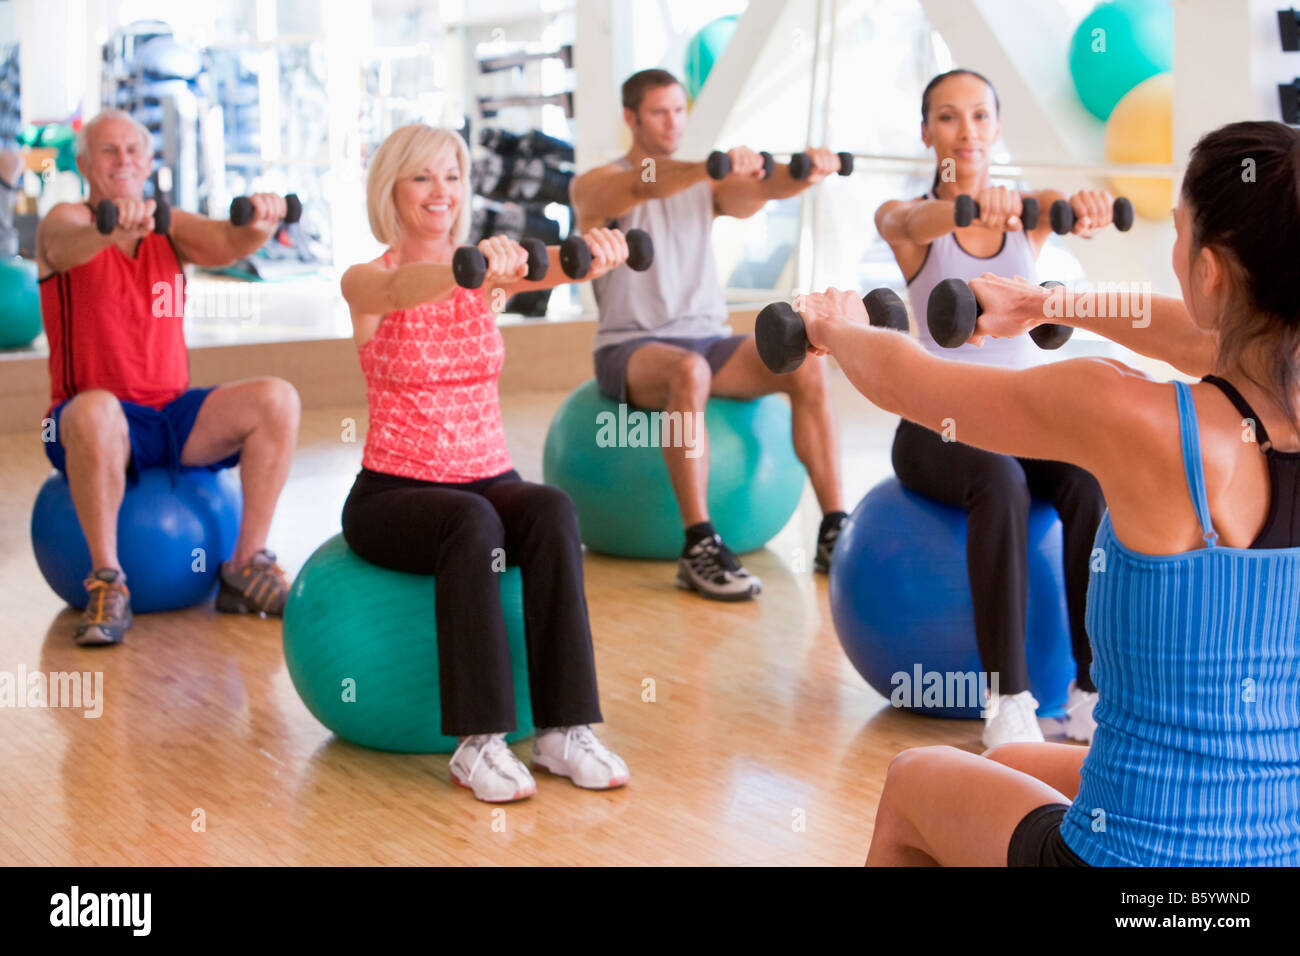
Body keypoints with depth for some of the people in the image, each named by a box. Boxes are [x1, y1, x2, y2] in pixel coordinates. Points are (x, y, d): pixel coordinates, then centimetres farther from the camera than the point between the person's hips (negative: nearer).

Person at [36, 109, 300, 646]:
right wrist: (113, 227, -50)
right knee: (94, 411, -39)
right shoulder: (63, 223, 0)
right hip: (101, 422, -4)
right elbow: (67, 246, -26)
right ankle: (106, 582, -25)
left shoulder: (170, 229, 11)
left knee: (276, 399, -19)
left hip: (172, 415, 4)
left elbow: (227, 245, -10)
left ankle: (246, 569, -11)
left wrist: (259, 224, -35)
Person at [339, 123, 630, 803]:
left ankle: (564, 730, -27)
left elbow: (546, 269, -18)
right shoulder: (367, 282, -4)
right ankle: (477, 741, -31)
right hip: (392, 493, -3)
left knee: (553, 512, -30)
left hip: (488, 479, 3)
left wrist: (592, 252, -43)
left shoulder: (486, 270, 6)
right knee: (473, 523, -36)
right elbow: (403, 287, -30)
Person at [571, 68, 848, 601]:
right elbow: (644, 187, -23)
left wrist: (805, 174, -31)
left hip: (709, 339, 4)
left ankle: (834, 532, -21)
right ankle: (700, 549, -38)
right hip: (631, 347, -4)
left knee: (808, 368, -23)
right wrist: (711, 167, -42)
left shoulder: (706, 186, 15)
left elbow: (761, 191, -7)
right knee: (687, 372, -39)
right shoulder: (595, 186, 2)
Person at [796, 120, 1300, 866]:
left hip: (1145, 849, -5)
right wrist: (1048, 303, 32)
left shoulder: (1136, 420, -23)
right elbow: (1228, 338, 17)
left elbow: (906, 383, -6)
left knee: (913, 784, 27)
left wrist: (838, 327, 17)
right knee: (1009, 768, 34)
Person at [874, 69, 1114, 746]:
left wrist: (1087, 205, -44)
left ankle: (1095, 692, -24)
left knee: (1093, 483, -30)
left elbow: (1064, 207, -17)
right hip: (941, 423, -3)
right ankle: (1008, 700, -32)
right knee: (1000, 484, -36)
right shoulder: (907, 218, 2)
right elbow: (915, 223, -25)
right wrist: (970, 207, -49)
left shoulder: (1027, 211, 8)